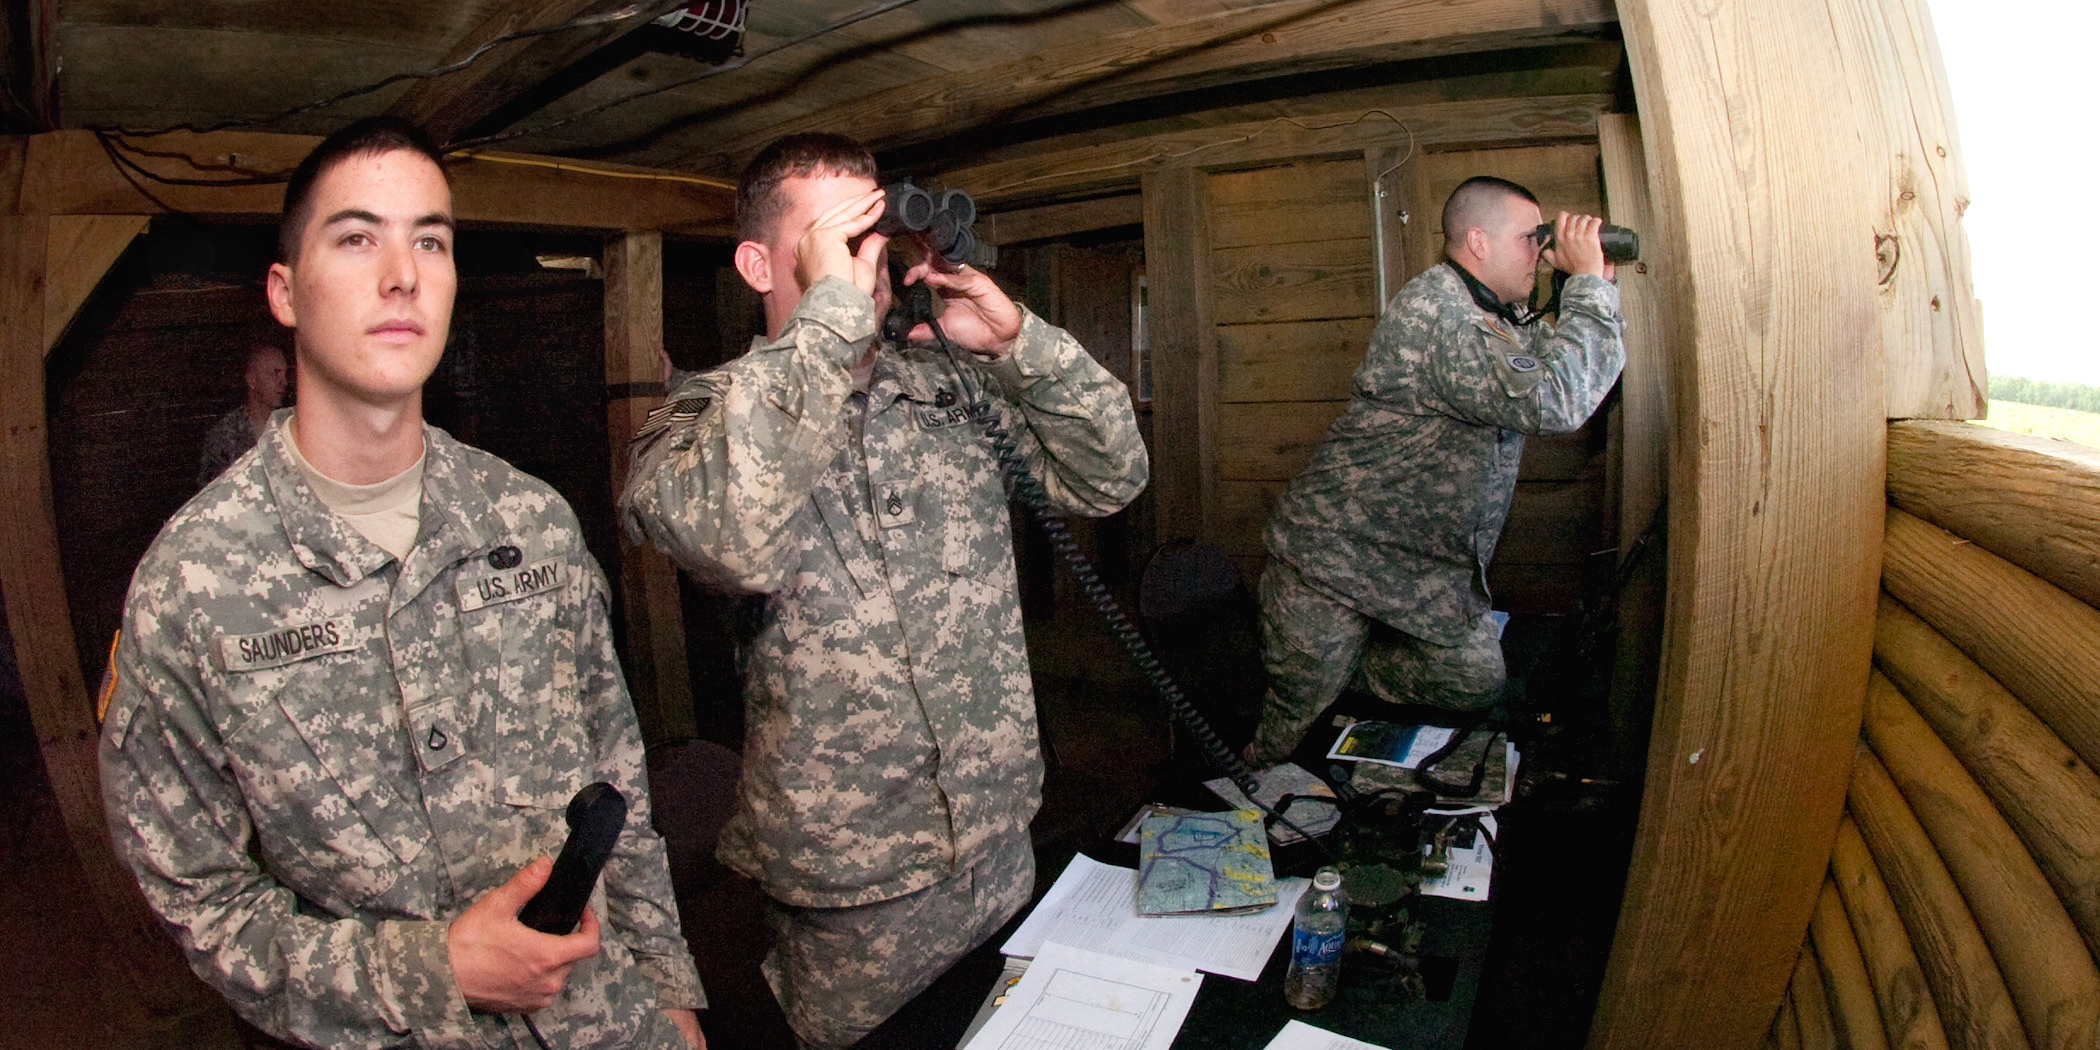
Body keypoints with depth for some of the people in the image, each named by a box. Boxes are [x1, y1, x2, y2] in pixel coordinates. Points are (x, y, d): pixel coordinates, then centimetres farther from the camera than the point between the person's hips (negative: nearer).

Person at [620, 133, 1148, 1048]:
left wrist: (1017, 339, -11)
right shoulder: (706, 415, -11)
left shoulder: (953, 389, 2)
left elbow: (1111, 475, 2)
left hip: (1005, 838, 5)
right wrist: (831, 310, -29)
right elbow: (730, 539, -35)